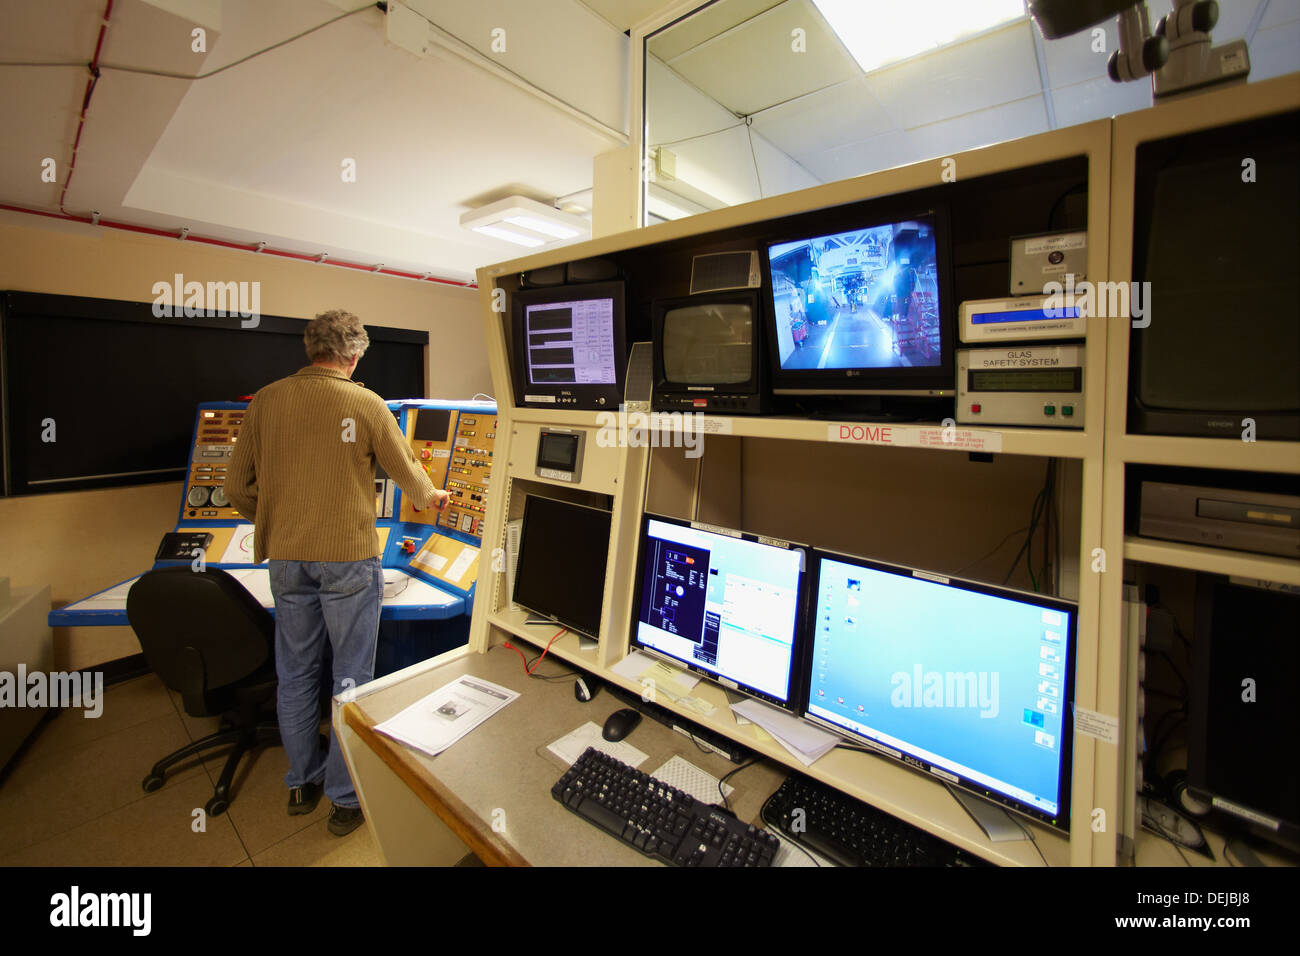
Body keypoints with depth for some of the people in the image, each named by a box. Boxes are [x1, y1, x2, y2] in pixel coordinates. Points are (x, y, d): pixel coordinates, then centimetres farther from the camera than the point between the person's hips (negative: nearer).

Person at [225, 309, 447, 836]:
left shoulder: (265, 400, 2)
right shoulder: (366, 404, -8)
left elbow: (237, 487, 6)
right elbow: (407, 472, 3)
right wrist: (431, 497, 24)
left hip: (286, 558, 4)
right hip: (349, 557, -4)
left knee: (295, 673, 18)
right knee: (351, 677, 8)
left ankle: (302, 783, 35)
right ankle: (345, 798, 21)